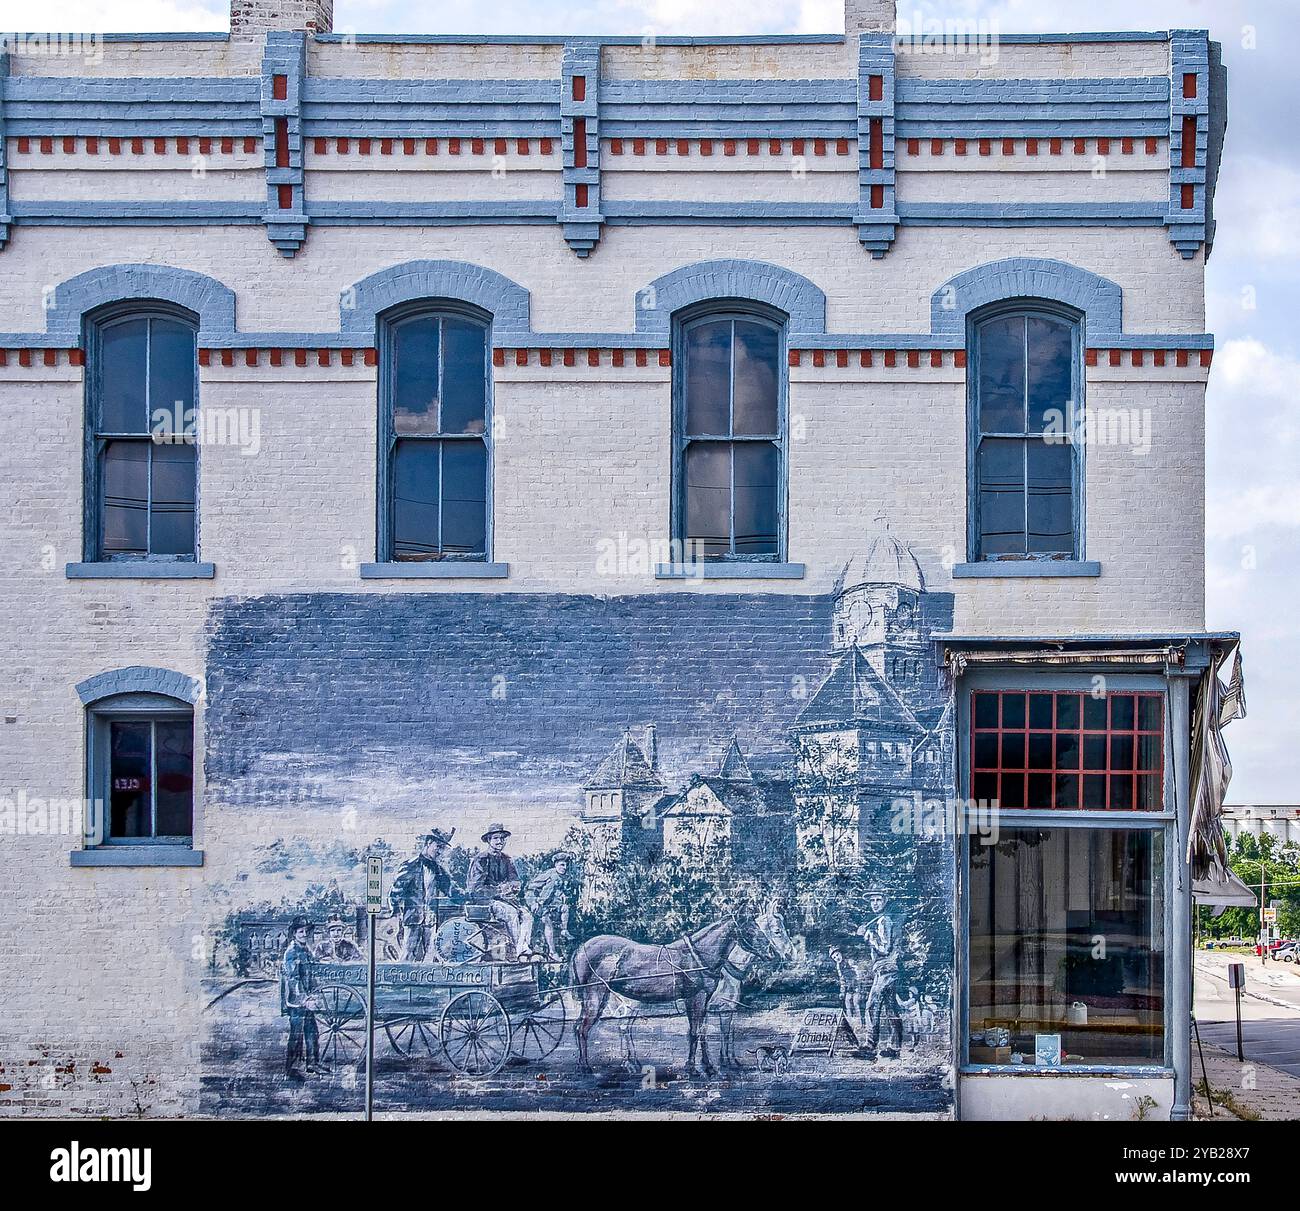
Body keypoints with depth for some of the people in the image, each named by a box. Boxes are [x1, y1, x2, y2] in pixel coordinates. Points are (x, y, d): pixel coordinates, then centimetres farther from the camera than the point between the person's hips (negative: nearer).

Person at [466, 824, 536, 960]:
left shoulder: (505, 860, 16)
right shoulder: (480, 859, -4)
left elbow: (515, 882, 12)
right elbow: (475, 889, -11)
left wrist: (510, 887, -13)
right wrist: (498, 891, -18)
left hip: (504, 898, 6)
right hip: (485, 900, -6)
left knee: (527, 915, -22)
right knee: (512, 913, -33)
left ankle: (524, 951, -34)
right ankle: (518, 950, -34)